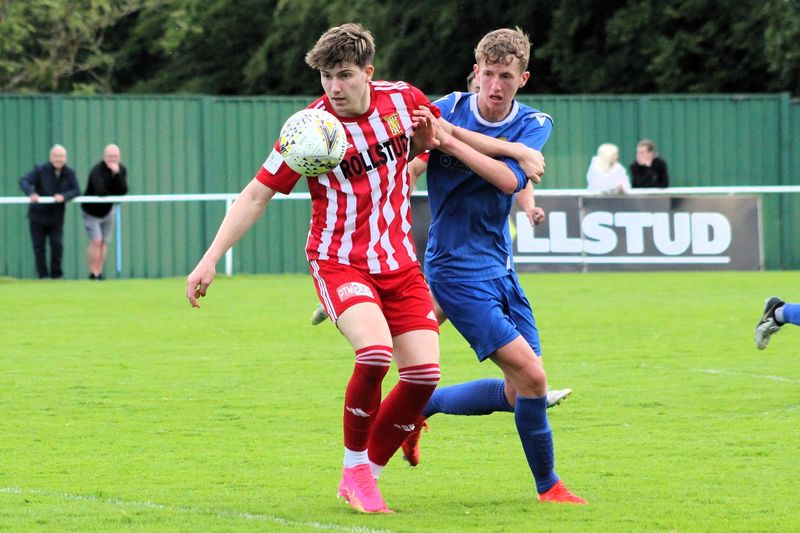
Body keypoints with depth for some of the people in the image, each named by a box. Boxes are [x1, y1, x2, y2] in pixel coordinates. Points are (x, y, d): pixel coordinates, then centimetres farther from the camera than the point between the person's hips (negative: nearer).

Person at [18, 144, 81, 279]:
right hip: (38, 215, -1)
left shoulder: (69, 174, -2)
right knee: (39, 246, 2)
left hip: (56, 217, 1)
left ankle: (56, 273, 7)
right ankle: (43, 275, 11)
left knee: (57, 245, -8)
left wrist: (64, 196, -33)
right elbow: (24, 181, -20)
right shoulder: (40, 170, -9)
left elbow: (76, 191, -12)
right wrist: (31, 193, -41)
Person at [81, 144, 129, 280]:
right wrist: (115, 196, -21)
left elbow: (123, 191, -20)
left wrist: (116, 174, -33)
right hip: (91, 212, -6)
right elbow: (100, 192, -39)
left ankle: (99, 272, 9)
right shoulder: (97, 171, -26)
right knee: (96, 241, -15)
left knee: (104, 242, 4)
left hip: (107, 211, 6)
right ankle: (93, 272, -10)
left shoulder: (121, 170, -7)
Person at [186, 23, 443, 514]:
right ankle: (355, 470, -9)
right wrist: (211, 259, -15)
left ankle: (367, 474, 11)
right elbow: (257, 195, -8)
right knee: (375, 351, -29)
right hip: (339, 261, -4)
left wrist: (430, 139, -4)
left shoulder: (402, 99, -3)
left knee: (424, 373, -8)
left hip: (400, 262, 5)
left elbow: (433, 135, 22)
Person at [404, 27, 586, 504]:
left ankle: (421, 408, 27)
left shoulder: (534, 124, -1)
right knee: (531, 377, -14)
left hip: (500, 266, 6)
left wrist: (453, 139, -27)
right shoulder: (447, 110, -8)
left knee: (519, 393, 9)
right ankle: (548, 486, 2)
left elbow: (510, 178, -20)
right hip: (458, 268, -6)